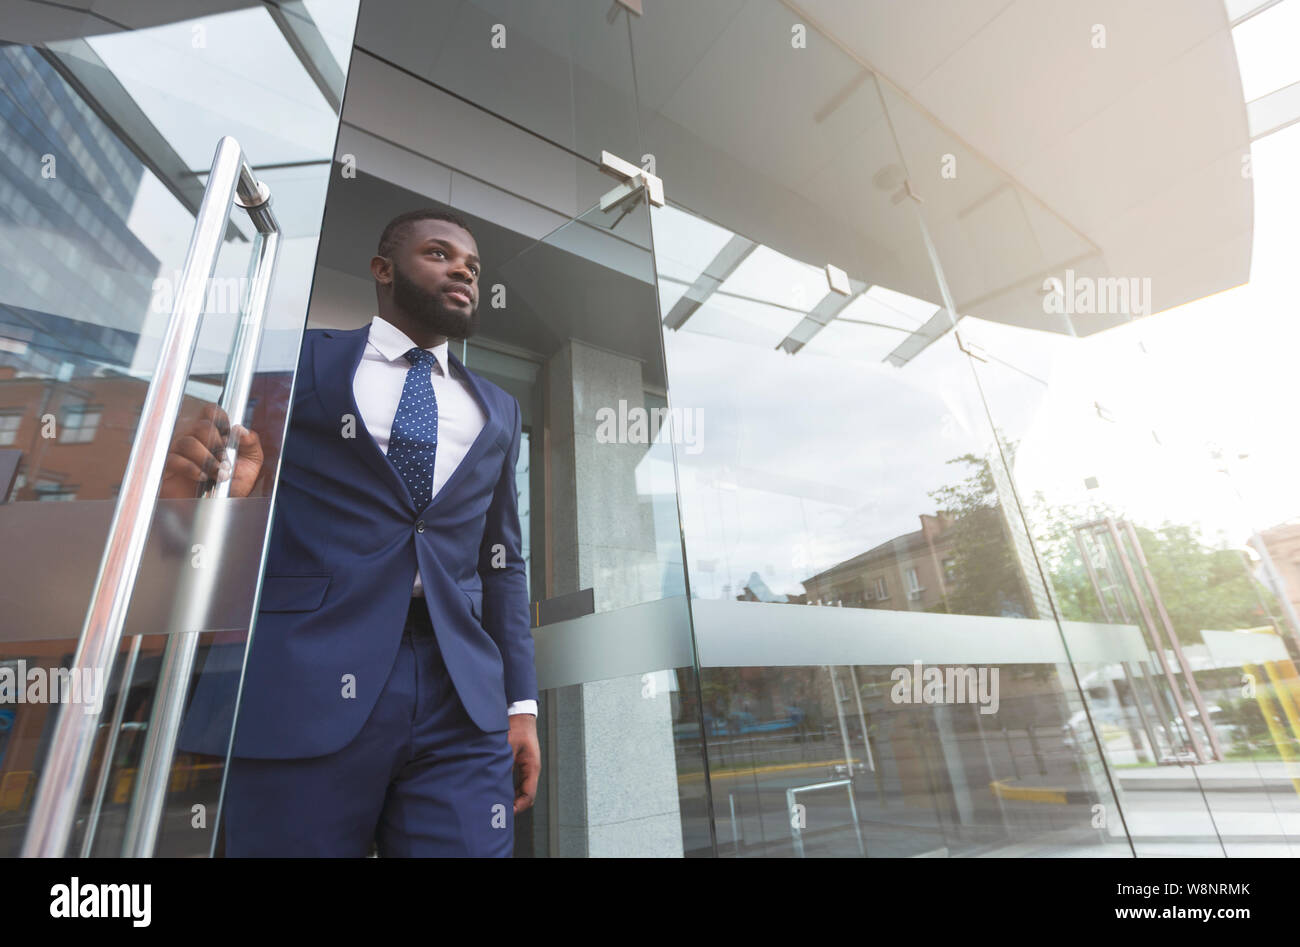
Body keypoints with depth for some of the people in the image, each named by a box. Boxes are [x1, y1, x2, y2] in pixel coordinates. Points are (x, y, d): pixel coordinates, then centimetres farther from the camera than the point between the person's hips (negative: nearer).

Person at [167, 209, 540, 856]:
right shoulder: (297, 361, 7)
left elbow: (501, 562, 14)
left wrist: (521, 702, 9)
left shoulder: (498, 411, 16)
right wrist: (193, 487, -18)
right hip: (305, 684, -2)